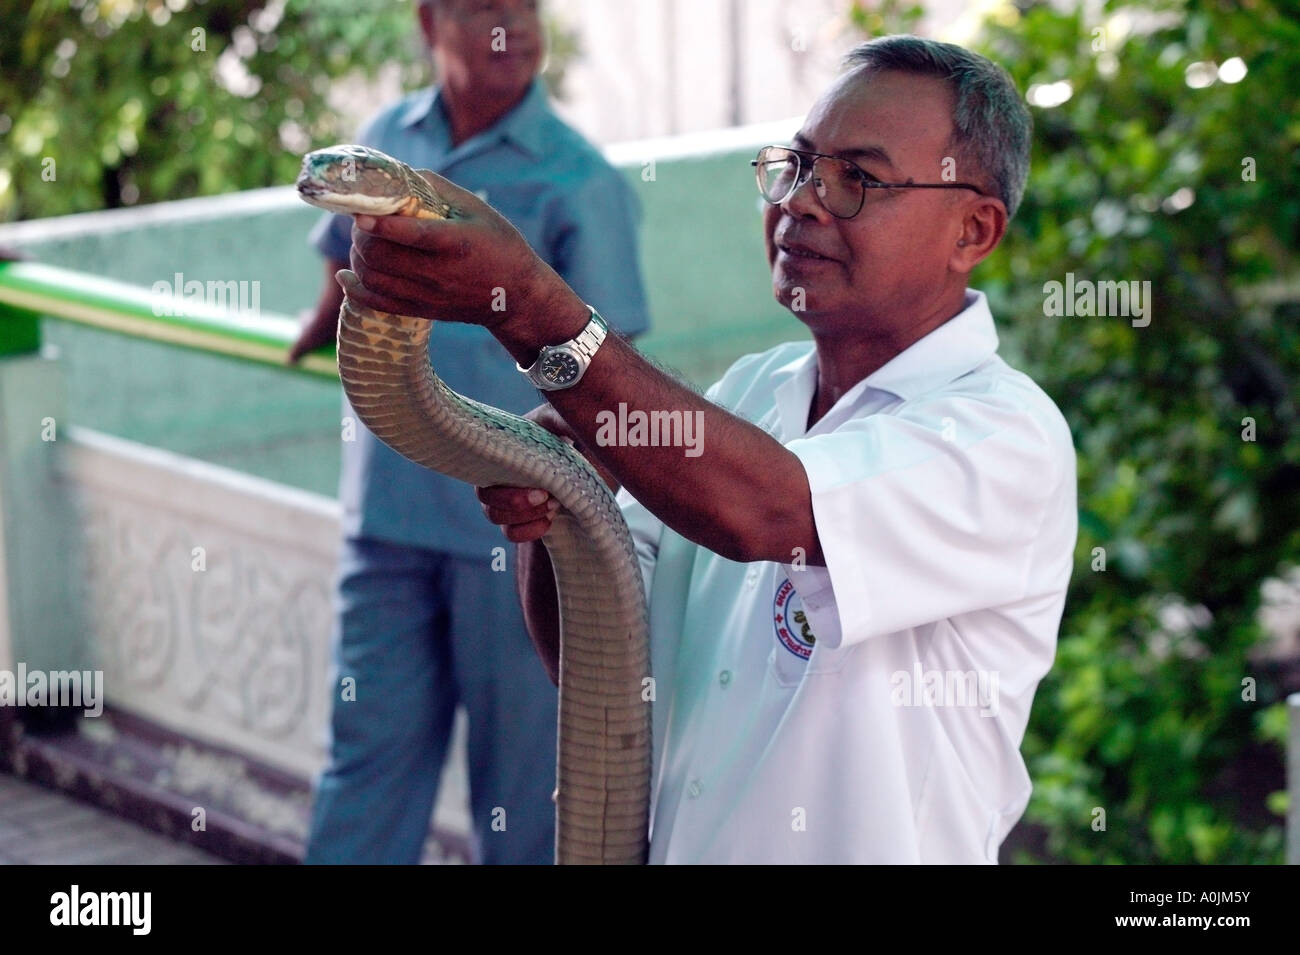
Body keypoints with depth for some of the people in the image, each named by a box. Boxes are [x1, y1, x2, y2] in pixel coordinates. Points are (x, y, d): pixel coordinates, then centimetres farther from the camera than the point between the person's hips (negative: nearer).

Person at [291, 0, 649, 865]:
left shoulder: (577, 180, -10)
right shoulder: (385, 141, 4)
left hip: (513, 530, -4)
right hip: (386, 516, 4)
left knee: (522, 768, 6)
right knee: (368, 749, 8)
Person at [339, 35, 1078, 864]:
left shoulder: (1005, 436, -12)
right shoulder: (750, 391, 8)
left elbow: (756, 513, -27)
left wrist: (529, 305, -30)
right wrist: (543, 511, -9)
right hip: (666, 844, 5)